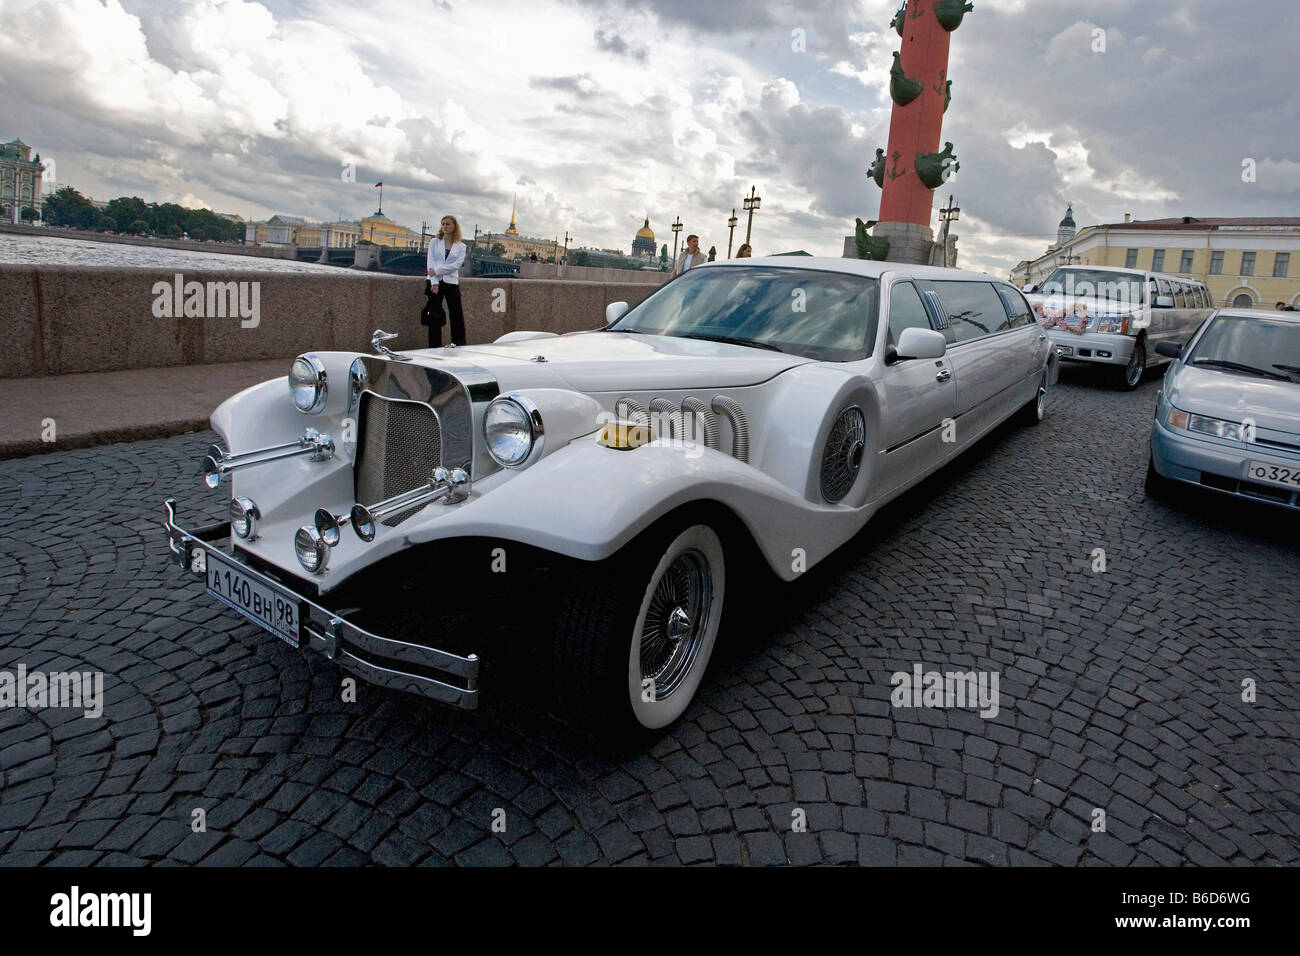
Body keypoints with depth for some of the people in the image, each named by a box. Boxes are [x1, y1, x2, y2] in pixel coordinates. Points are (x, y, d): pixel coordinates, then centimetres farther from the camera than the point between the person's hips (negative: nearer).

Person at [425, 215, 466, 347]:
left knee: (457, 316, -2)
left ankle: (459, 345, 4)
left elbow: (457, 264, -6)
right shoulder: (434, 242, 10)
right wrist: (434, 282, -13)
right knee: (434, 316, 0)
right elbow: (431, 262, 0)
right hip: (435, 282, 0)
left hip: (452, 282, 0)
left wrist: (437, 270, -14)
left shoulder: (461, 246, 8)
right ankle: (435, 346, 5)